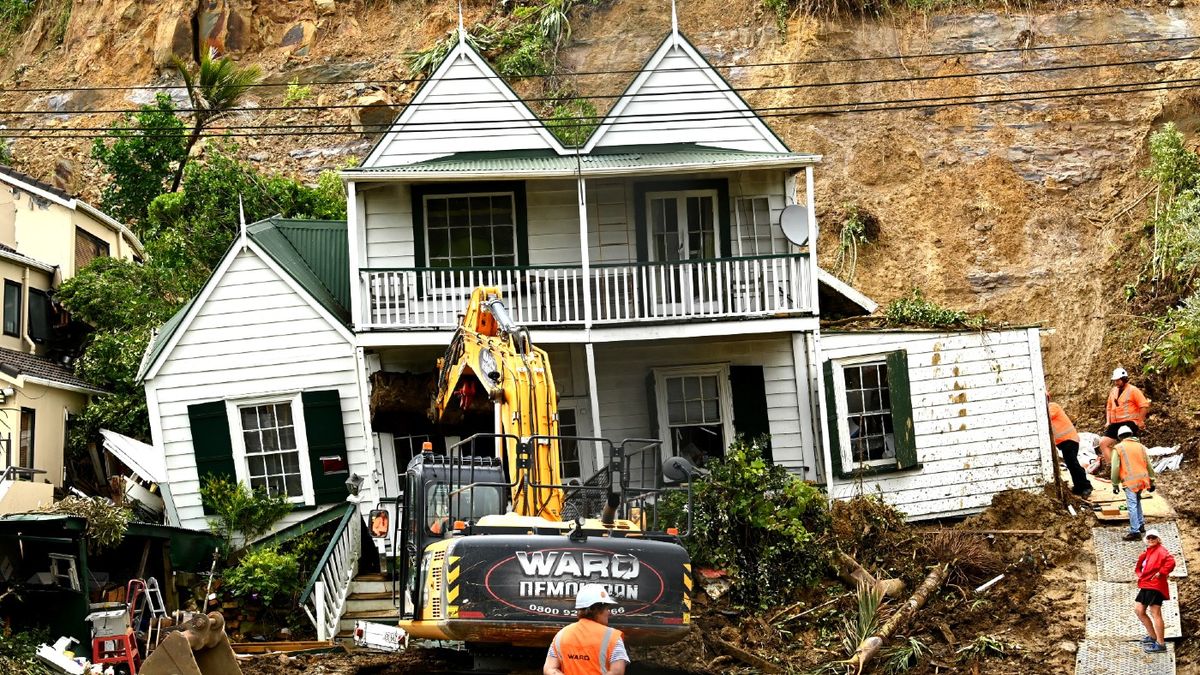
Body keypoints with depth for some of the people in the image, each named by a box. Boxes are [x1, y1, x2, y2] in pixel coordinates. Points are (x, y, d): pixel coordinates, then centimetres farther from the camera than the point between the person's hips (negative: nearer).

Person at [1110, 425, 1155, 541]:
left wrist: (1115, 484, 2)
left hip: (1130, 482, -5)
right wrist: (1152, 481, 20)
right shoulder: (1140, 446, 13)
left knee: (1132, 505, -4)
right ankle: (1141, 524, 28)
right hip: (1143, 479, 5)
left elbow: (1115, 468, -5)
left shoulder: (1118, 448, -1)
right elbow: (1149, 465, 14)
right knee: (1137, 501, 25)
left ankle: (1135, 532, -7)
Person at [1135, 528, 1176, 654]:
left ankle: (1160, 644, -9)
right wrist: (1139, 575, 12)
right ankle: (1152, 636, 24)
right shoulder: (1146, 553, 19)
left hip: (1155, 586, -10)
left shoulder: (1161, 551, -8)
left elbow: (1171, 562, -26)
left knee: (1155, 613, -11)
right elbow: (1138, 567, 32)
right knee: (1138, 610, 12)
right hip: (1145, 586, 10)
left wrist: (1161, 573, -20)